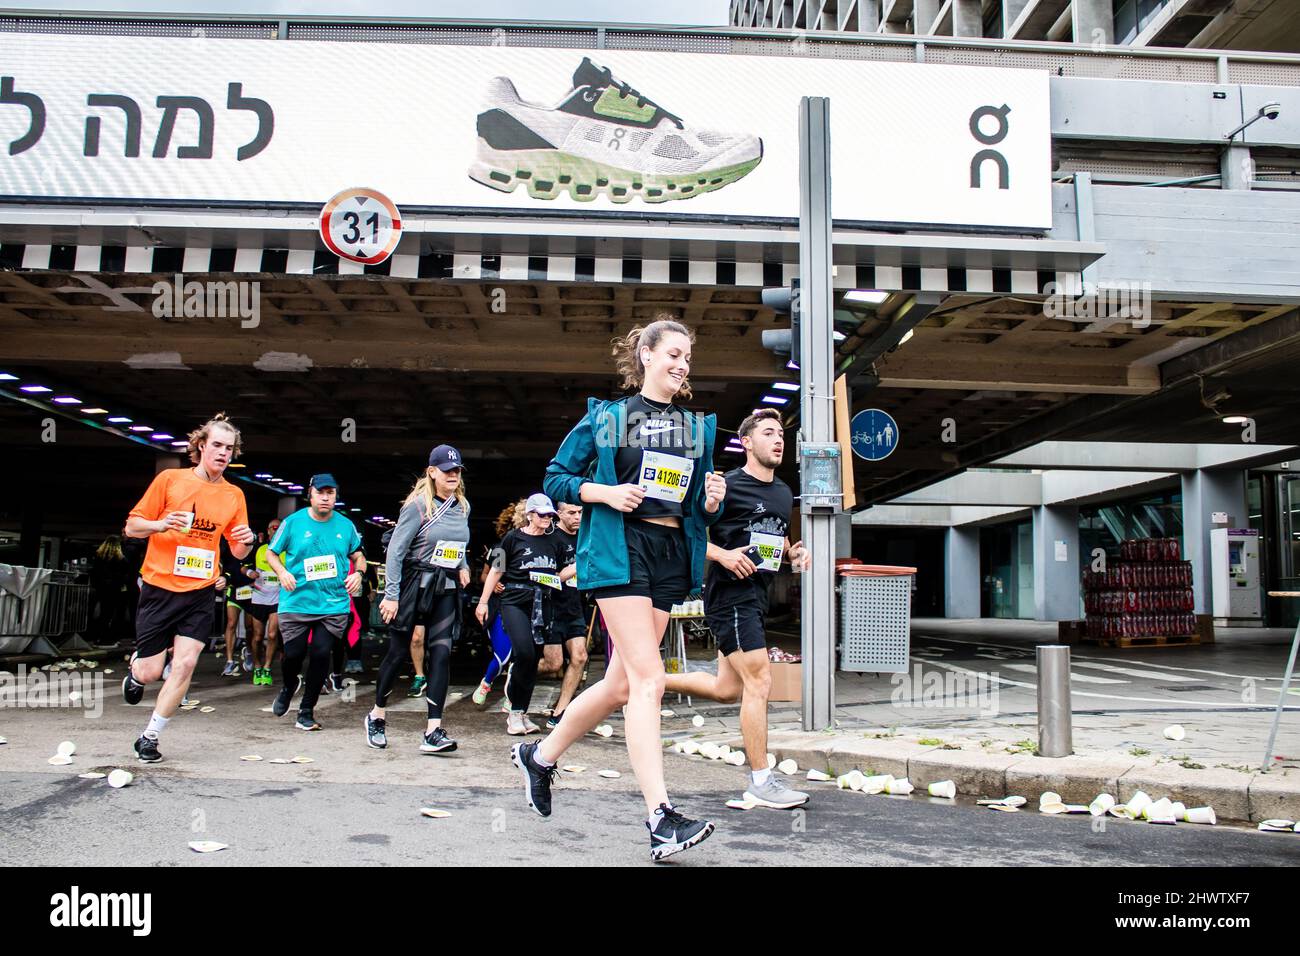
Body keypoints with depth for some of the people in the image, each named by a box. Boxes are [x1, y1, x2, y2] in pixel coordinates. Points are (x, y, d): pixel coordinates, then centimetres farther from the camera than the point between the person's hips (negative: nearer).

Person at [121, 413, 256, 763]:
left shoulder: (234, 495, 6)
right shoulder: (169, 479, -2)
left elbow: (237, 552, 12)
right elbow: (132, 526, 0)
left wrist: (247, 541, -12)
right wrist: (162, 524, -21)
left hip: (200, 592, 2)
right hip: (159, 588, -2)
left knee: (185, 663, -10)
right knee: (150, 672, 1)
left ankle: (149, 738, 7)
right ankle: (135, 669, 40)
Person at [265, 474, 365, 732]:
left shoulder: (345, 525, 5)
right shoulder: (293, 522, -1)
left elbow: (358, 556, 17)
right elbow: (271, 553, 8)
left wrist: (358, 573, -4)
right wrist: (282, 572, -11)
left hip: (334, 605, 1)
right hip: (296, 602, -1)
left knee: (321, 654, -5)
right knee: (293, 654, 1)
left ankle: (306, 710, 13)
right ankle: (288, 689, 37)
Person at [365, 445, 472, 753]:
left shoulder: (463, 507, 9)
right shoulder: (418, 505, -10)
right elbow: (396, 550, -12)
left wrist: (463, 567, 7)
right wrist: (390, 595, -17)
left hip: (446, 590, 5)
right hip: (414, 585, -4)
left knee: (441, 653, -7)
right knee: (399, 653, 4)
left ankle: (433, 732, -10)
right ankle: (377, 715, 27)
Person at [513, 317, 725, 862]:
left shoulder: (699, 428, 17)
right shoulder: (606, 416, 4)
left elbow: (701, 513, 20)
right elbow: (556, 477, 5)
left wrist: (713, 503, -3)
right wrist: (605, 493, -11)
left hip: (673, 555, 6)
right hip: (619, 549, -6)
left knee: (622, 683, 7)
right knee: (648, 679, -15)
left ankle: (540, 755, 29)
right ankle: (661, 819, -14)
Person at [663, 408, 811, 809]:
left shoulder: (784, 493, 14)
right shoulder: (727, 485, -10)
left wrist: (794, 553, 7)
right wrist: (722, 554, -22)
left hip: (757, 596, 9)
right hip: (730, 595, -9)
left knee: (727, 689, 14)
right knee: (759, 681, -11)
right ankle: (761, 783, -2)